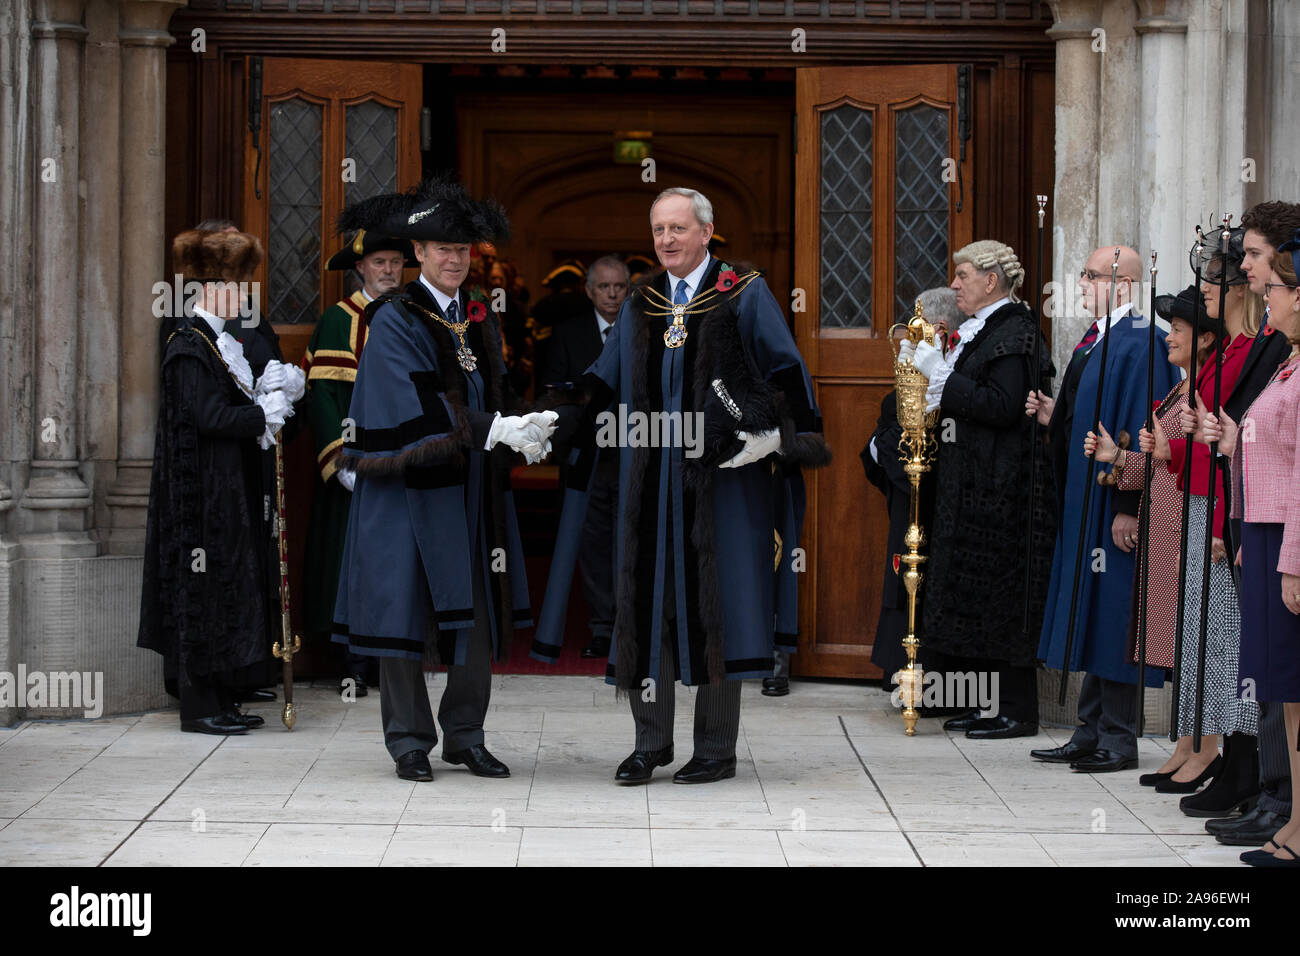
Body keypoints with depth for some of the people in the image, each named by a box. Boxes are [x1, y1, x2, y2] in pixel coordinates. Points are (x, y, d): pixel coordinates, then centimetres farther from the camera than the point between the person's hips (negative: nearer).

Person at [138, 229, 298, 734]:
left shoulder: (217, 339, 15)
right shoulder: (189, 344, -15)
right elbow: (210, 416, -22)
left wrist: (264, 392, 1)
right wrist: (267, 412, -12)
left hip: (229, 490, 10)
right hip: (202, 488, -10)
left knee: (227, 590, 11)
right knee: (205, 588, -6)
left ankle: (220, 701, 16)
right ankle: (199, 706, -1)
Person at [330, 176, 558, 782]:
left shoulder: (479, 321, 14)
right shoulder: (395, 320, -6)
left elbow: (495, 397, 13)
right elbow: (422, 405, -16)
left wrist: (525, 432, -8)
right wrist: (494, 431, -23)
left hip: (472, 491, 6)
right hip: (411, 487, -6)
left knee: (478, 615, 5)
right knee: (406, 608, -1)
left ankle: (465, 736, 15)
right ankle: (409, 740, 8)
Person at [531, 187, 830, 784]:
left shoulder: (744, 296, 1)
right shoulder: (639, 308, 14)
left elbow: (786, 372, -4)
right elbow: (603, 384, 15)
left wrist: (772, 435, -16)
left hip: (722, 478, -4)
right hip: (652, 481, 4)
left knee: (715, 606, -1)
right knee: (647, 602, 4)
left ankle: (716, 750, 7)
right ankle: (651, 743, 15)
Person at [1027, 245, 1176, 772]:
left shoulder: (1139, 343, -15)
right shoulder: (1094, 339, 14)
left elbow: (1140, 431, -20)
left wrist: (1129, 507, -23)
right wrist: (1055, 416, 5)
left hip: (1113, 503, -10)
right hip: (1083, 500, 10)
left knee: (1114, 613, -4)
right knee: (1091, 617, 12)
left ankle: (1117, 739, 2)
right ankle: (1091, 733, 19)